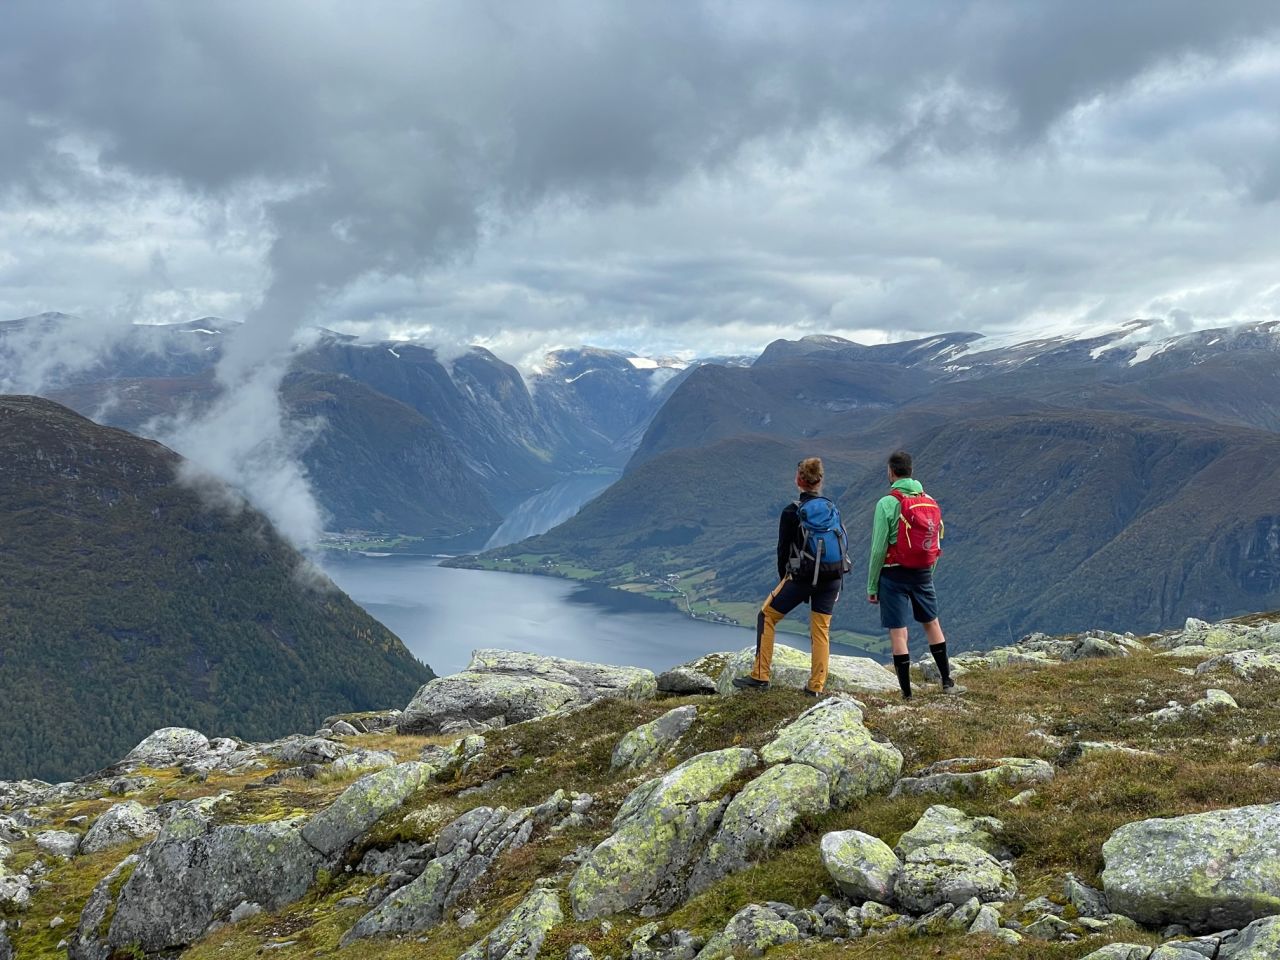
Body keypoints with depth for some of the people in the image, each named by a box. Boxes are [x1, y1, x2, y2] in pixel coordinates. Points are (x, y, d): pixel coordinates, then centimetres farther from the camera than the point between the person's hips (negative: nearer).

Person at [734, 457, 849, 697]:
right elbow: (844, 544, 8)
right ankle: (816, 687, 10)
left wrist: (783, 578, 11)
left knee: (767, 616, 9)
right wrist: (834, 576, 12)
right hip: (833, 577, 5)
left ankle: (760, 677, 7)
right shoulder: (833, 509, 7)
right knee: (821, 629, 11)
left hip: (804, 576, -4)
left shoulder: (792, 512, -7)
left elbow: (783, 549, -3)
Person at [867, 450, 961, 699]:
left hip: (894, 574, -5)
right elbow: (936, 545, 11)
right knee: (931, 623, 21)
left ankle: (907, 693, 2)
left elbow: (878, 549, -12)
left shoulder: (887, 503, -12)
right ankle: (947, 682, 27)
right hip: (923, 573, 5)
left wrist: (872, 586, -6)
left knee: (898, 632, 0)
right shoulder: (930, 502, 6)